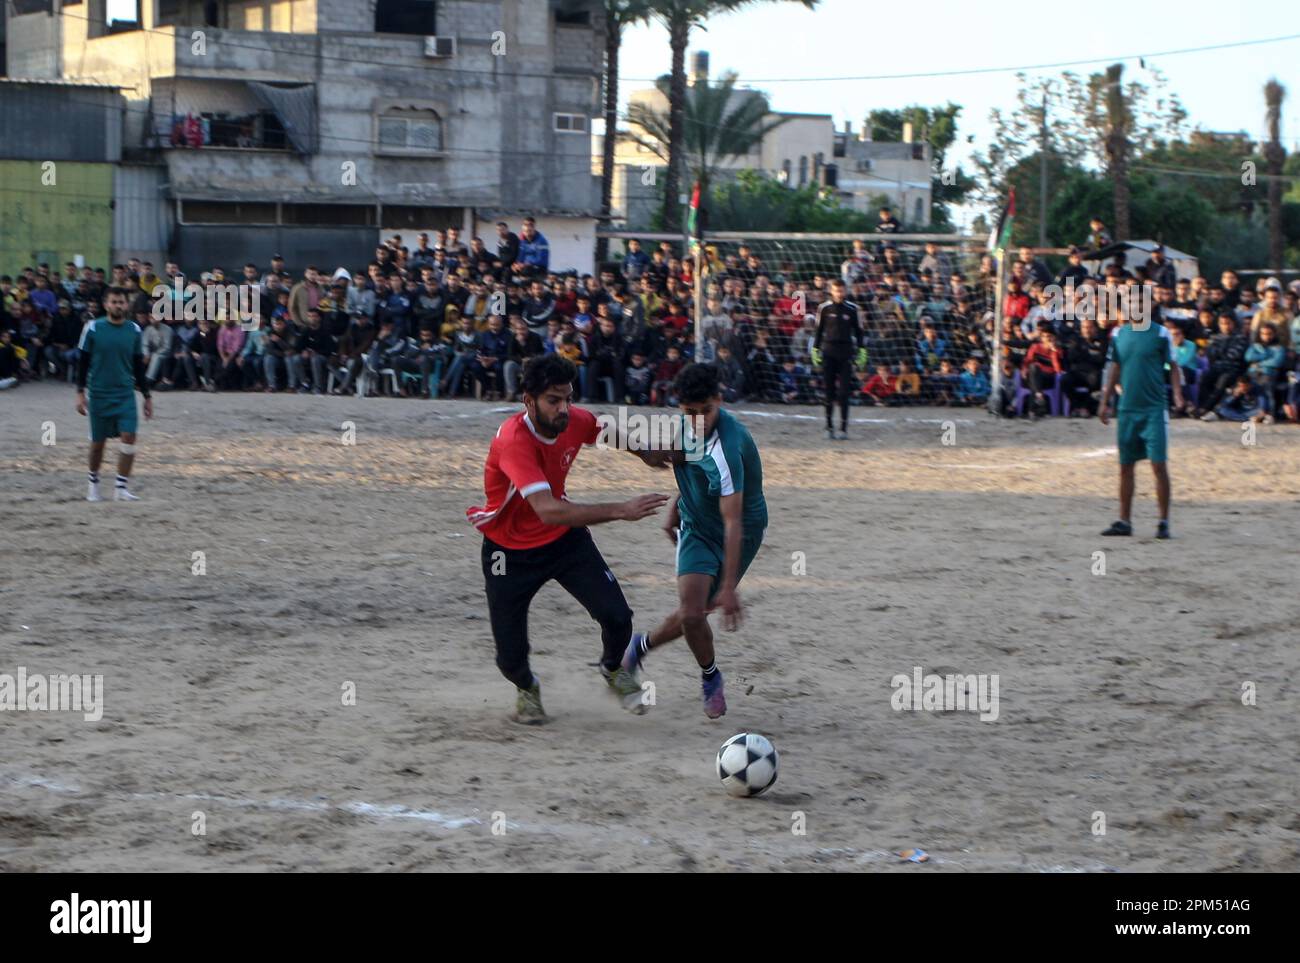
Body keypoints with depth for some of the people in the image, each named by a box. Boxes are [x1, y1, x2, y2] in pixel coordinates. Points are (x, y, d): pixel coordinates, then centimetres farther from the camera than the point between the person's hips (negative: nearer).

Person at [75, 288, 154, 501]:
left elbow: (139, 366, 11)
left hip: (126, 393, 1)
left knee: (129, 436, -13)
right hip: (99, 393, -1)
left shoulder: (134, 331, 3)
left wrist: (147, 396, 11)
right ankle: (93, 482, 27)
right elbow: (83, 362, 1)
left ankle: (121, 487, -8)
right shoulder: (93, 328, -4)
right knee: (98, 442, 6)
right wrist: (80, 393, -4)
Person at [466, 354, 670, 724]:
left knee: (617, 617, -10)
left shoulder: (577, 421, -15)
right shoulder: (513, 440, -35)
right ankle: (527, 688, 34)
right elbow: (548, 511, -46)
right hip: (511, 550, -4)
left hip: (564, 538, 5)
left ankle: (613, 669, 26)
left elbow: (608, 430, 14)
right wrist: (620, 510, -49)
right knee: (511, 657, -5)